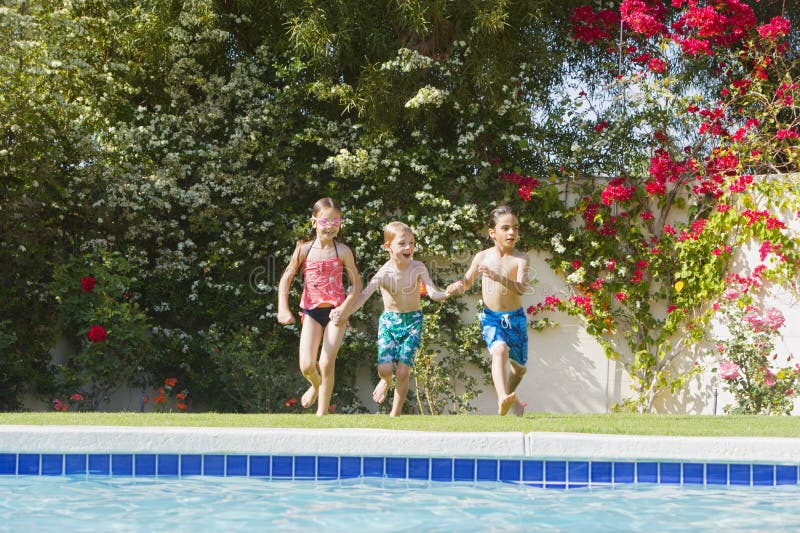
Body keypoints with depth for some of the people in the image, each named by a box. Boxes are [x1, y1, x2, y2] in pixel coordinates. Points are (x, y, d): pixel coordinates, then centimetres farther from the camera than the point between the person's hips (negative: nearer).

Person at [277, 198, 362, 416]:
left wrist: (344, 308, -11)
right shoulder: (305, 249, 0)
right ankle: (316, 386, 28)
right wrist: (283, 309, -3)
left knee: (327, 364, -6)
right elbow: (286, 278, 6)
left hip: (335, 311, -1)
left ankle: (322, 414, 6)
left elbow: (356, 283, 1)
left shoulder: (342, 251, -2)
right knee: (307, 366, -9)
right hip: (312, 311, 1)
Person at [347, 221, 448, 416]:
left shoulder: (418, 268, -13)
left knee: (403, 371, -7)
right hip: (389, 321, 0)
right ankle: (386, 381, 28)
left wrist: (448, 293, -39)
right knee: (385, 368, -12)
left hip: (413, 322, 0)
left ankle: (395, 413, 11)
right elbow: (364, 295, -22)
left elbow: (433, 294, -17)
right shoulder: (384, 273, -15)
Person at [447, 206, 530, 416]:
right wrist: (458, 286, -8)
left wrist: (498, 277, -38)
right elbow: (468, 281, 15)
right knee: (500, 350, -31)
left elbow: (521, 288, -24)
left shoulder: (520, 259, -8)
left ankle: (509, 397, 48)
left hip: (516, 318, 1)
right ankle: (503, 400, -47)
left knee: (519, 366, 17)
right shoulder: (483, 257, -1)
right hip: (491, 318, -1)